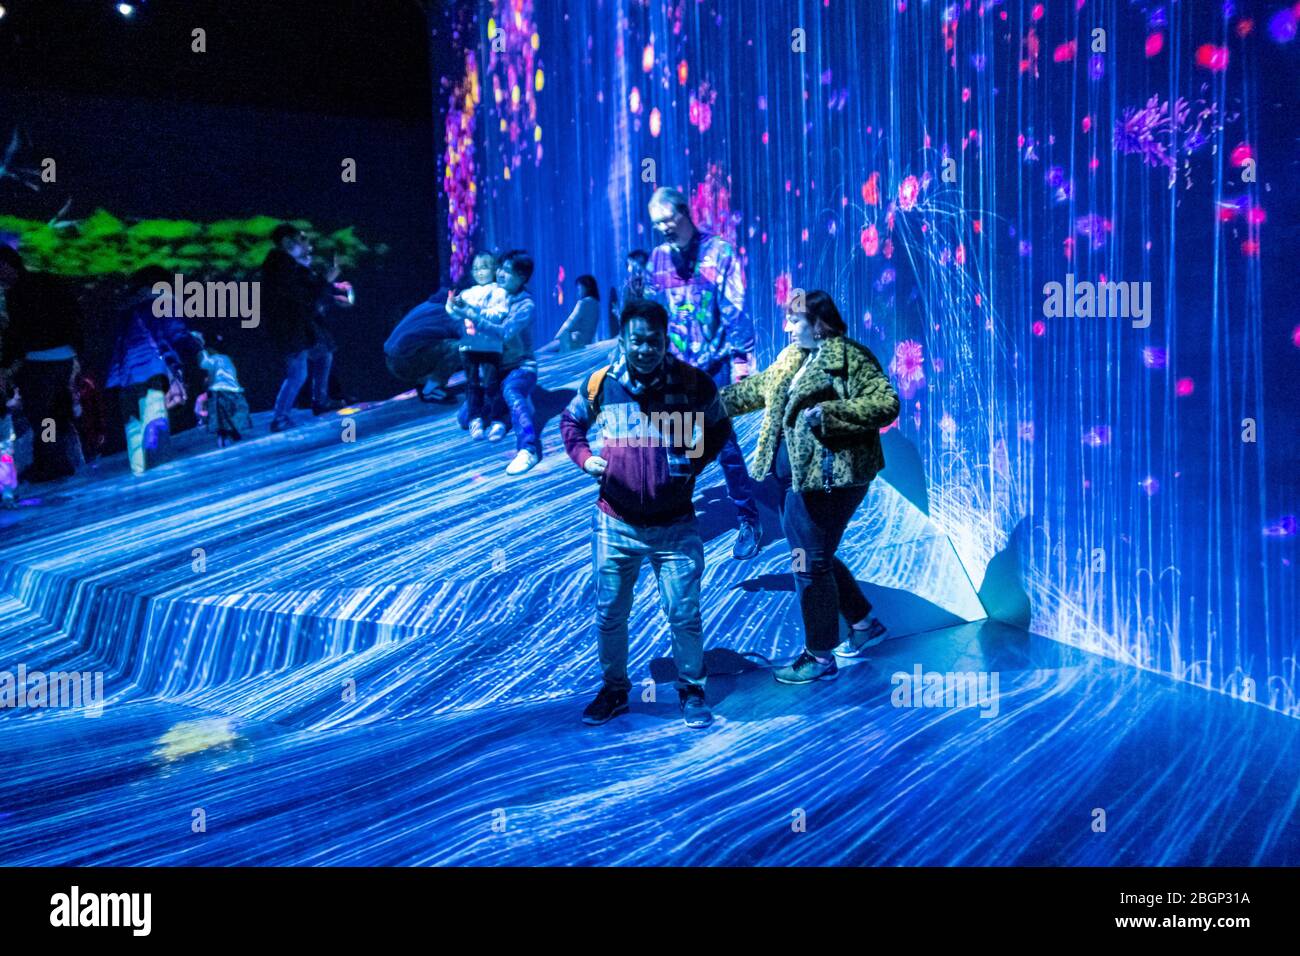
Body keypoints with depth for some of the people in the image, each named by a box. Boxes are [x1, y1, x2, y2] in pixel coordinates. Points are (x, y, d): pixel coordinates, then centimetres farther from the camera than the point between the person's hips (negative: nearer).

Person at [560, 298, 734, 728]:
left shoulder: (694, 383, -7)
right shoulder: (600, 383, -6)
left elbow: (719, 427, 11)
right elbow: (571, 422, 12)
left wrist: (696, 458, -4)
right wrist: (583, 457, -6)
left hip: (675, 527, -1)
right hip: (616, 526, 1)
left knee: (684, 615, 5)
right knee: (610, 615, 12)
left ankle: (691, 692, 26)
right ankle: (614, 690, 32)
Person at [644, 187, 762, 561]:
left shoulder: (719, 251, -5)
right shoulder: (658, 257, 6)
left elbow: (735, 309, -7)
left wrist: (740, 358, -11)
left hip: (713, 365, -4)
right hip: (673, 365, 4)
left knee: (725, 444, -2)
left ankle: (749, 522, 11)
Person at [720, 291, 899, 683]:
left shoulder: (851, 358, -12)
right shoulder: (792, 356, 15)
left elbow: (886, 404, -21)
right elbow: (757, 388, 28)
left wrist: (827, 414, -27)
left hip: (827, 476, -9)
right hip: (794, 475, 9)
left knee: (811, 563, -3)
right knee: (813, 556, 18)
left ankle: (820, 657, 11)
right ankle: (863, 623, 36)